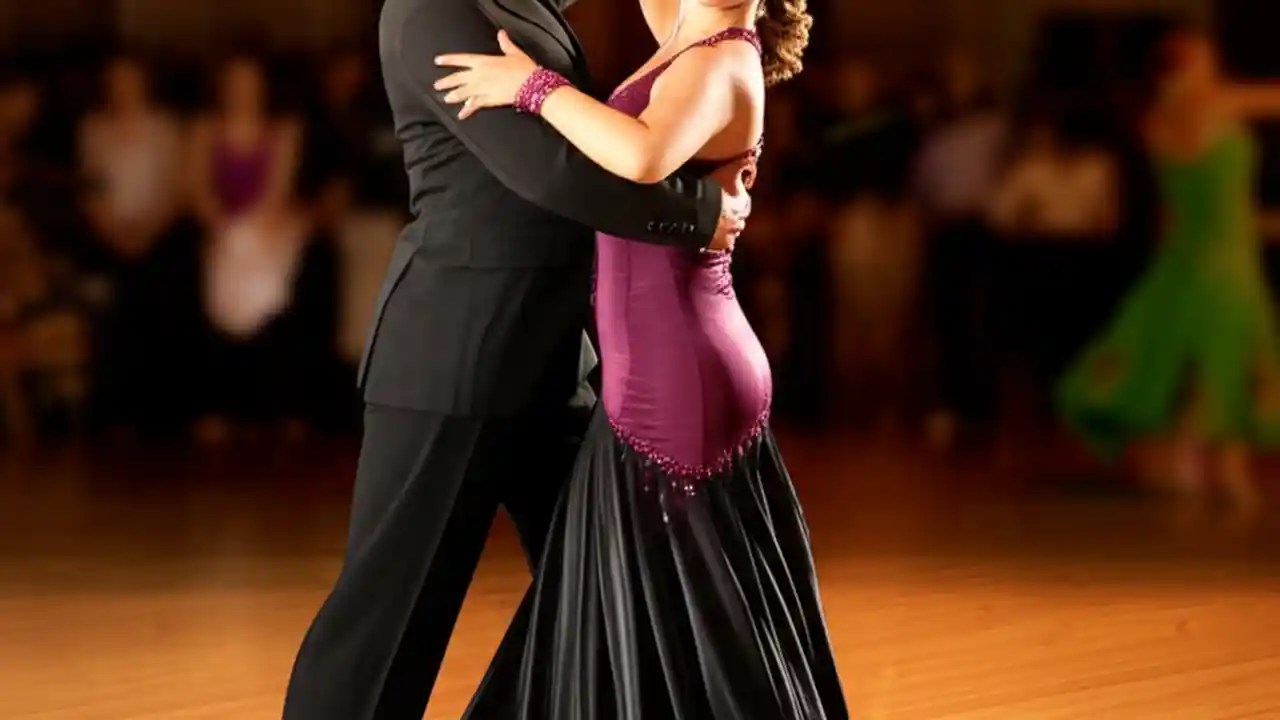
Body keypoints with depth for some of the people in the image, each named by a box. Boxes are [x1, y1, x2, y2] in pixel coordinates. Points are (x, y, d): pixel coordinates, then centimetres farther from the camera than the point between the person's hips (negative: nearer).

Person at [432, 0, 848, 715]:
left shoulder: (720, 62, -16)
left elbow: (644, 156, -37)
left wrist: (531, 85, -26)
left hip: (675, 383, -9)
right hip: (669, 378, 9)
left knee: (692, 638, -2)